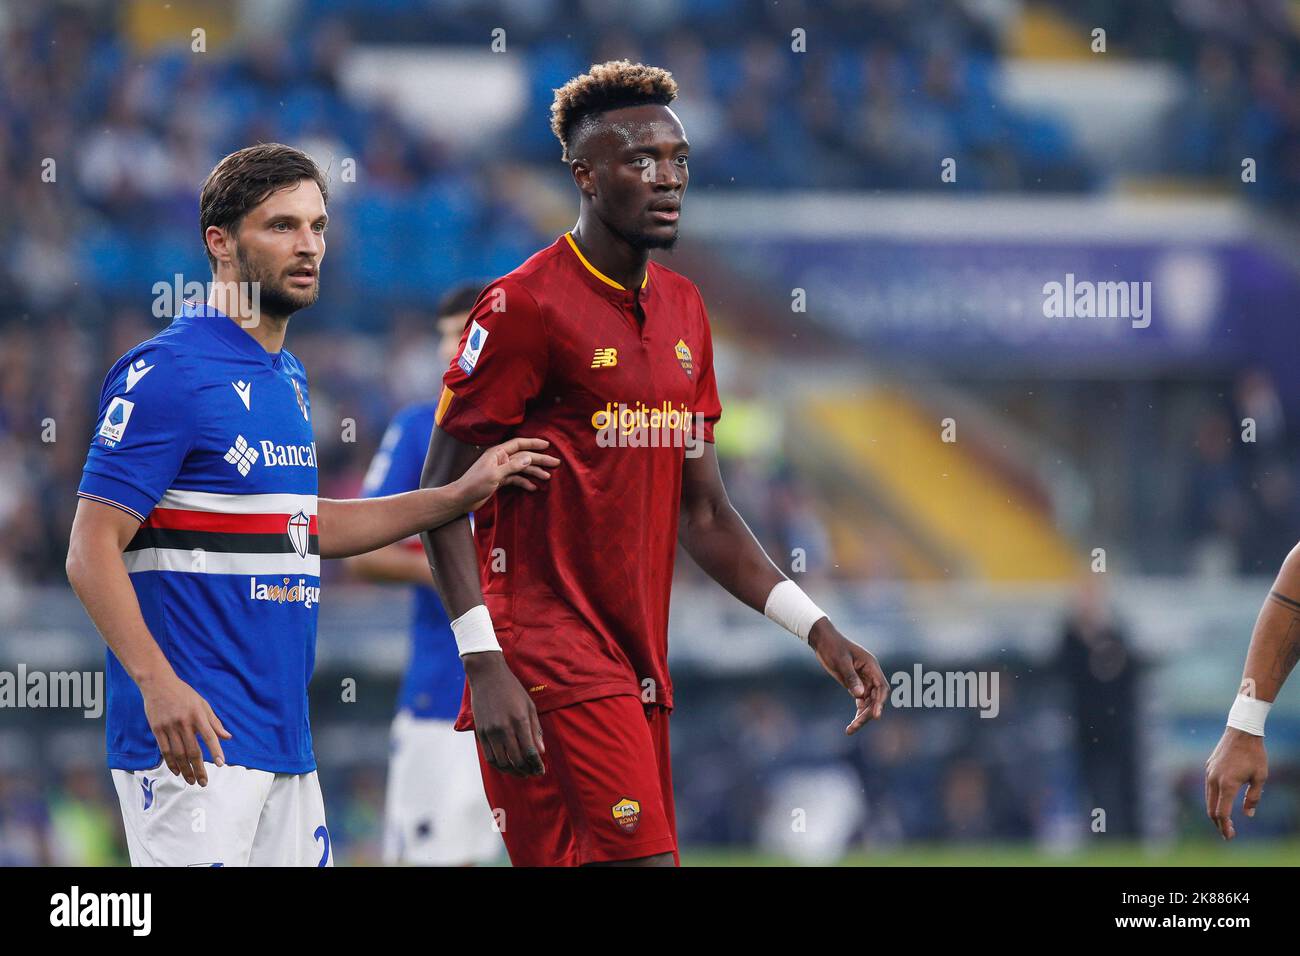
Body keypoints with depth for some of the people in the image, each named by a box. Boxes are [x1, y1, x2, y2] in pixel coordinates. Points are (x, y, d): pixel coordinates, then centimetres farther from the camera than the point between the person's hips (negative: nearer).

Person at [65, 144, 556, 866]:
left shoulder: (287, 376, 17)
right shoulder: (169, 372, -11)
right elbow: (92, 552, -15)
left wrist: (462, 495, 23)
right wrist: (158, 683, -27)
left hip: (285, 740, 9)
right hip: (196, 734, -9)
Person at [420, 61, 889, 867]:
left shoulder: (685, 310, 15)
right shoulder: (526, 307, -9)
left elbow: (703, 514, 20)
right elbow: (442, 497, -9)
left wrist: (818, 631, 10)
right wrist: (484, 667, -18)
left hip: (639, 663, 8)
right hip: (550, 657, -8)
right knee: (640, 858, -19)